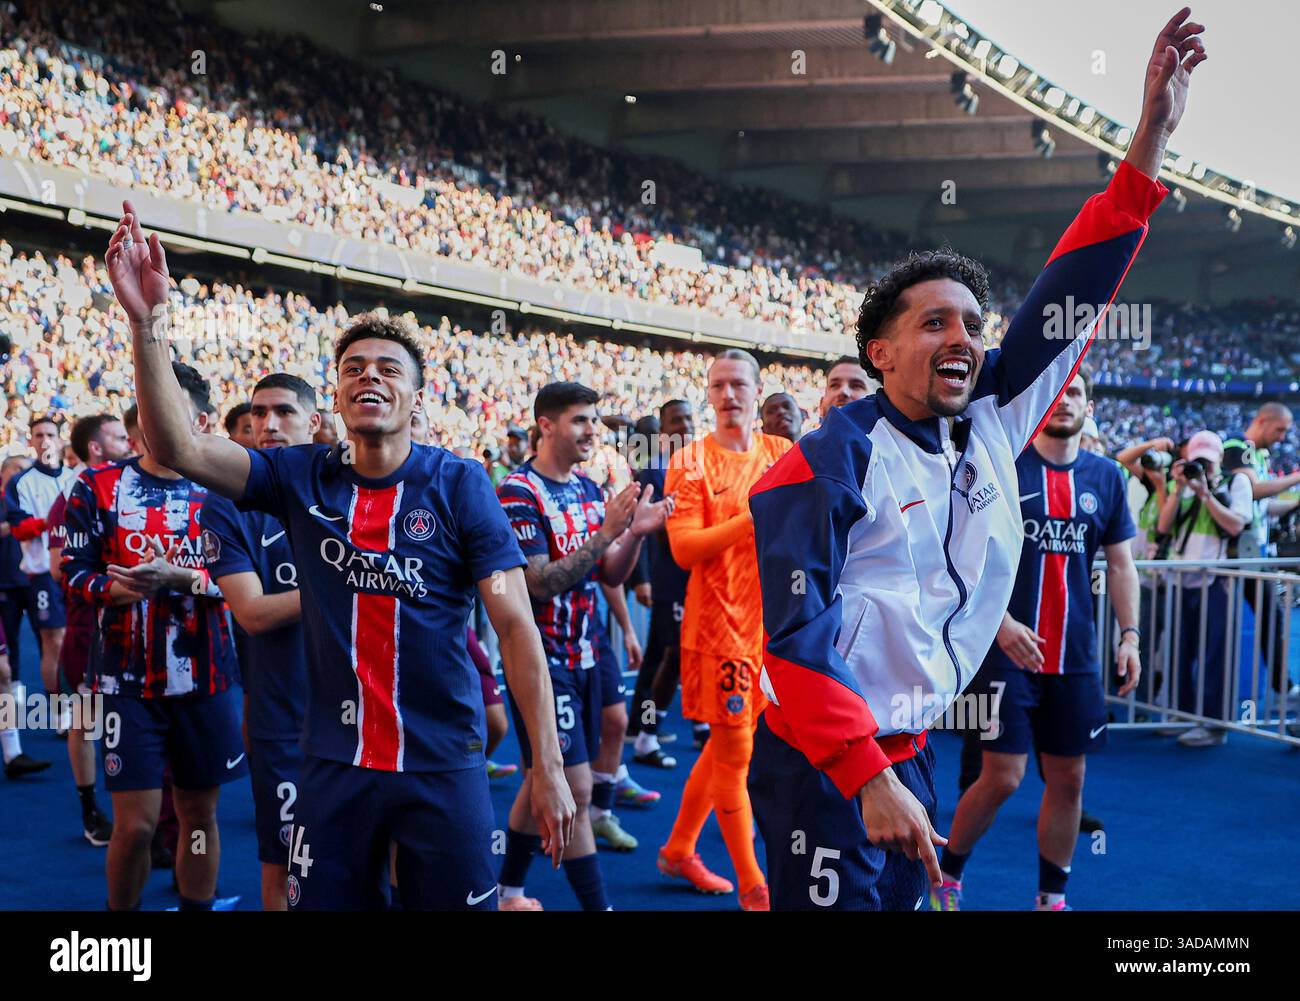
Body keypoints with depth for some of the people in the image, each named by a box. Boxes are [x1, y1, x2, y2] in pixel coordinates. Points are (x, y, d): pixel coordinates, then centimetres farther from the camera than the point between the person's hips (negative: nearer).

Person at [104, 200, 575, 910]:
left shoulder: (460, 485, -6)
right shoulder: (301, 478, 1)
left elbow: (515, 623, -8)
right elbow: (177, 446, -10)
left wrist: (548, 765, -13)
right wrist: (148, 323, -22)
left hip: (443, 764, -2)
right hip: (335, 764, 3)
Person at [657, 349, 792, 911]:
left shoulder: (781, 453, 8)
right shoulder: (691, 462, -7)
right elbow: (683, 549, -16)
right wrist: (753, 516, -24)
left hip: (769, 618, 6)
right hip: (720, 621, -6)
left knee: (726, 742, 16)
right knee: (733, 750, -1)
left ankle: (679, 850, 34)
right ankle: (751, 885, 10)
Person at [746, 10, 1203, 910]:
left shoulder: (992, 422, 3)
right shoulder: (831, 463, -17)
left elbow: (1067, 303, 4)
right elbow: (792, 633, -22)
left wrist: (1150, 143, 0)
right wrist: (869, 778, -26)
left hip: (908, 754, 7)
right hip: (823, 761, -7)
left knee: (907, 896, 18)